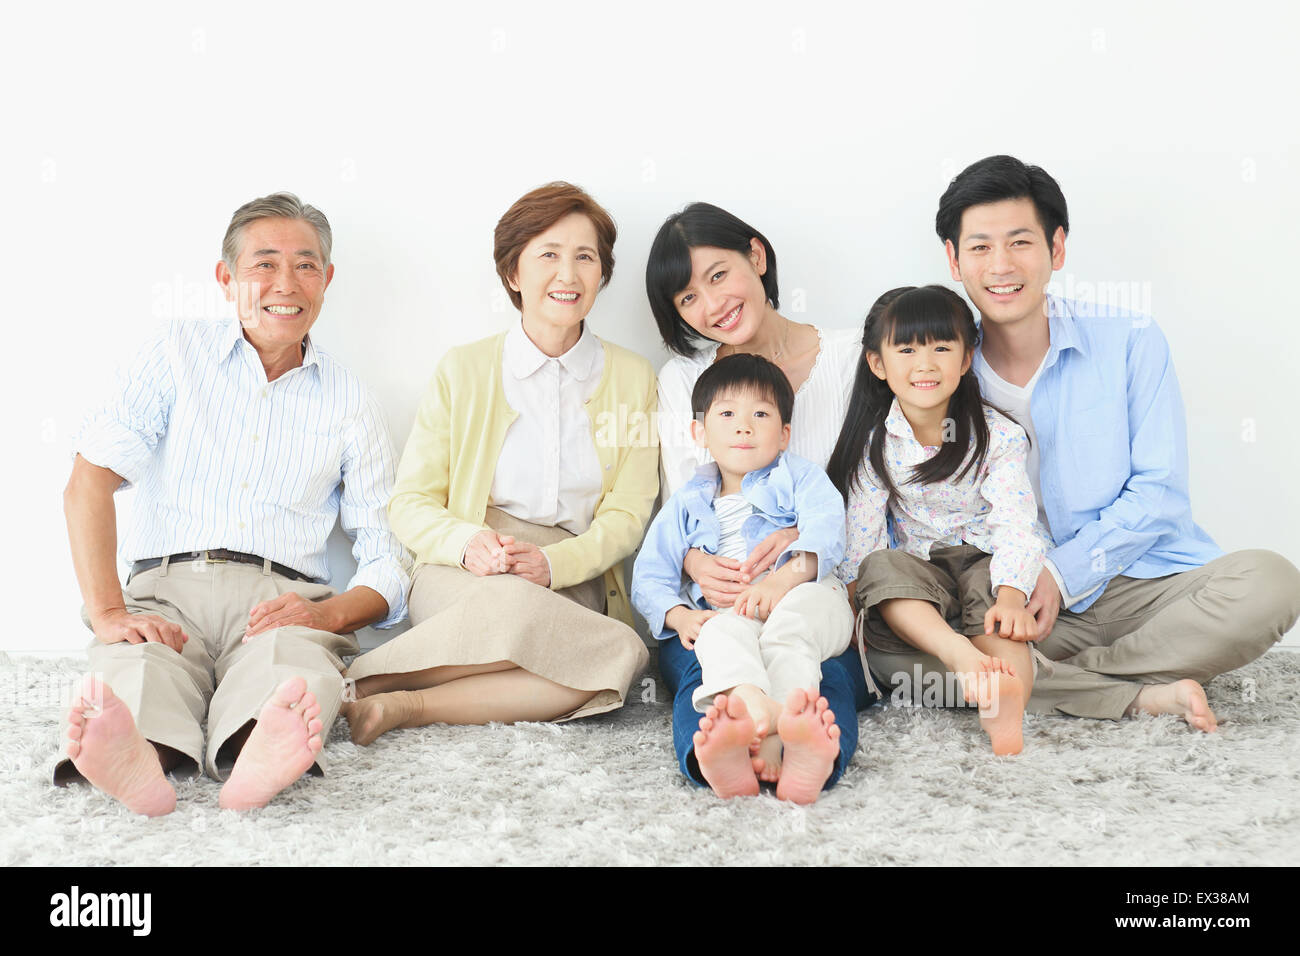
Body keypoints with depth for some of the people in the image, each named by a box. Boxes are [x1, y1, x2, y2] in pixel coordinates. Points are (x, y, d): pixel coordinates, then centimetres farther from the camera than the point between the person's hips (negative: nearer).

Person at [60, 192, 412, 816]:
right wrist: (107, 612, -15)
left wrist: (327, 612, -12)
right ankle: (137, 759, -63)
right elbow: (91, 481, 2)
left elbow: (389, 562, 12)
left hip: (282, 598, 0)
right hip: (168, 587, 0)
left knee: (298, 674, -37)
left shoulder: (349, 403, 16)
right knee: (131, 666, -35)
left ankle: (258, 759, -65)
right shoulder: (180, 355, 14)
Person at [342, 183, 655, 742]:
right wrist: (468, 543, -16)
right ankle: (360, 682, -25)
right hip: (461, 578, -2)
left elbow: (627, 516, 6)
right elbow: (409, 503, 7)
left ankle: (407, 705, -28)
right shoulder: (464, 370, 9)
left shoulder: (632, 379, 12)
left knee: (622, 659, -34)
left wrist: (552, 562, -14)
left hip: (576, 583, 3)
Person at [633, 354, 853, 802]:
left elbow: (825, 530, -3)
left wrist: (783, 578, -24)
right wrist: (679, 615, -9)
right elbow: (650, 576, 16)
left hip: (805, 599, -1)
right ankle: (754, 704, -69)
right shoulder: (686, 505, 24)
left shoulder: (799, 476, 18)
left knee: (792, 616, -37)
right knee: (720, 631, -35)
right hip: (727, 613, 1)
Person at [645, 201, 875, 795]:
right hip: (716, 598, 1)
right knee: (701, 670, -34)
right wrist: (697, 562, -14)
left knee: (823, 671, -36)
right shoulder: (682, 378, 16)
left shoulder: (850, 356, 9)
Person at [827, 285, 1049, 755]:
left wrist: (1011, 595, -34)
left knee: (988, 591, -34)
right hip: (919, 565, 2)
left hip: (985, 561, -2)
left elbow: (1016, 525, -18)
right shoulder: (875, 442, -3)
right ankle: (963, 657, -52)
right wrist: (852, 594, -8)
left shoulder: (996, 436, -9)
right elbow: (861, 529, 1)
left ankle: (1006, 707, -59)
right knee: (880, 565, -30)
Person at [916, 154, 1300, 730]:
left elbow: (1159, 492, -3)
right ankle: (1145, 695, -23)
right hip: (1013, 606, 1)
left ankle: (1052, 681, -19)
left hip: (1143, 583, 0)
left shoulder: (1129, 342, 0)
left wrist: (1061, 572, -16)